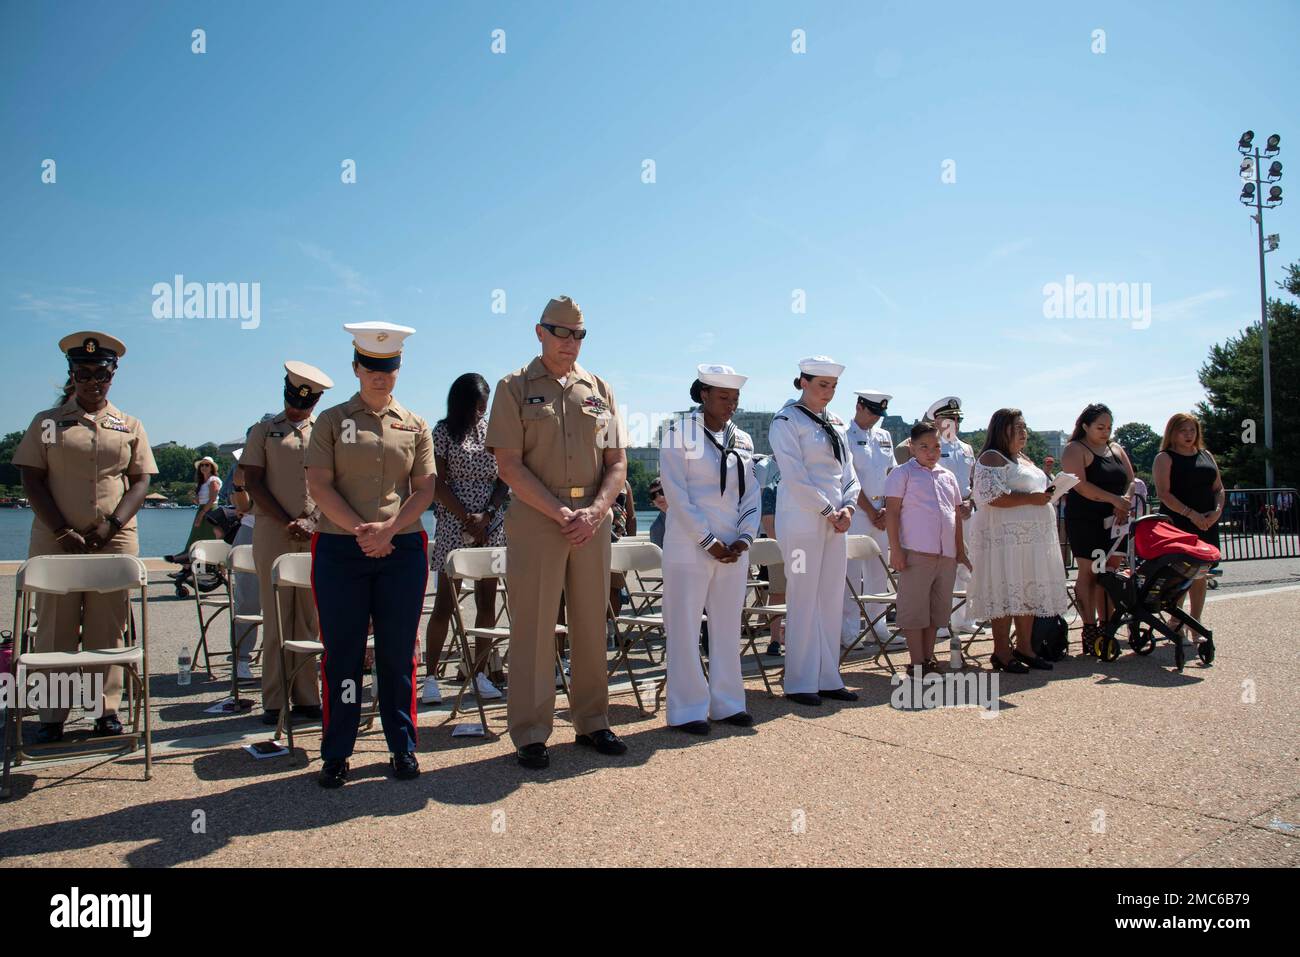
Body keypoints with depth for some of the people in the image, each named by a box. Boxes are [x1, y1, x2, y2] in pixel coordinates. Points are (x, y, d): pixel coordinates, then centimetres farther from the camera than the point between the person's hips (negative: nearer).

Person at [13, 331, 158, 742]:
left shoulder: (130, 426, 11)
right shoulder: (47, 422, 8)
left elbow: (141, 481, 5)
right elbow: (32, 480, 0)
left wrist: (112, 525, -11)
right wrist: (63, 532, -11)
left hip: (114, 541, 1)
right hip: (56, 541, 0)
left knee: (107, 631, 4)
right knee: (55, 630, 2)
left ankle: (107, 711, 10)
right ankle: (51, 717, 9)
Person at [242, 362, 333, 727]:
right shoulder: (264, 431, 9)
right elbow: (253, 482, 2)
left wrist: (312, 522, -10)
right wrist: (287, 523, -8)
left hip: (317, 534, 1)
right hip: (273, 533, -1)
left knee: (310, 618, 2)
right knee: (276, 619, -1)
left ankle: (306, 698, 8)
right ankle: (274, 702, 4)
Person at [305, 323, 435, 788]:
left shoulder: (415, 426, 10)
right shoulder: (331, 420, 6)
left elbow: (424, 490, 4)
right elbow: (319, 486, -2)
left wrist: (388, 528, -12)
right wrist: (361, 530, -13)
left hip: (403, 550, 1)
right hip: (339, 551, -1)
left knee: (398, 653, 7)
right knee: (342, 653, 4)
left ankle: (403, 748, 19)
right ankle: (336, 754, 16)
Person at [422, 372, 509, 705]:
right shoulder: (444, 431, -1)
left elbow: (505, 479, 7)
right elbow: (438, 484, -5)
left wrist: (487, 515, -7)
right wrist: (467, 519, -12)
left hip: (492, 525, 4)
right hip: (454, 525, -3)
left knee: (487, 600, 5)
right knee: (445, 602, -3)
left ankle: (479, 673, 15)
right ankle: (431, 676, 6)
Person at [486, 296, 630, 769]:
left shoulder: (599, 389, 14)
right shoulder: (515, 388, 4)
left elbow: (617, 463, 10)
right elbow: (509, 464, -5)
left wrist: (594, 512, -8)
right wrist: (560, 513, -13)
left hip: (593, 518, 4)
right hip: (536, 517, -3)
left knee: (591, 624, 9)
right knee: (533, 626, -2)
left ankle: (591, 722, 21)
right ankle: (530, 734, 7)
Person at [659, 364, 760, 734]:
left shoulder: (742, 440, 12)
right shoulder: (680, 433, -5)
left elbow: (751, 493, 11)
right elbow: (676, 492, -11)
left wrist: (745, 537, -4)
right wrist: (707, 541, -13)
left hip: (734, 549, 6)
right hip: (690, 547, -5)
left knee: (728, 626, 11)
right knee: (685, 628, 0)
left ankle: (727, 702, 22)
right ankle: (687, 709, 9)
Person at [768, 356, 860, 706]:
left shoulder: (836, 423, 16)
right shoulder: (787, 421, -7)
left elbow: (848, 472, 15)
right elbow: (795, 476, -14)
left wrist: (847, 507, -2)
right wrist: (828, 512, -13)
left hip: (835, 523, 7)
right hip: (802, 522, -7)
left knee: (832, 600, 9)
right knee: (804, 600, -3)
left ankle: (828, 679, 17)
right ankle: (800, 683, 5)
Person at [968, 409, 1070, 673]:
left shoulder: (1024, 459, 21)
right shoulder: (992, 458, -9)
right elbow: (992, 497, -20)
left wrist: (1046, 494, 10)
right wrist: (1031, 498, -20)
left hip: (1031, 537, 9)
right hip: (1005, 537, -9)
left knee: (1028, 592, 11)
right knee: (1005, 593, -6)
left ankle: (1024, 648, 20)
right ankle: (1001, 653, 0)